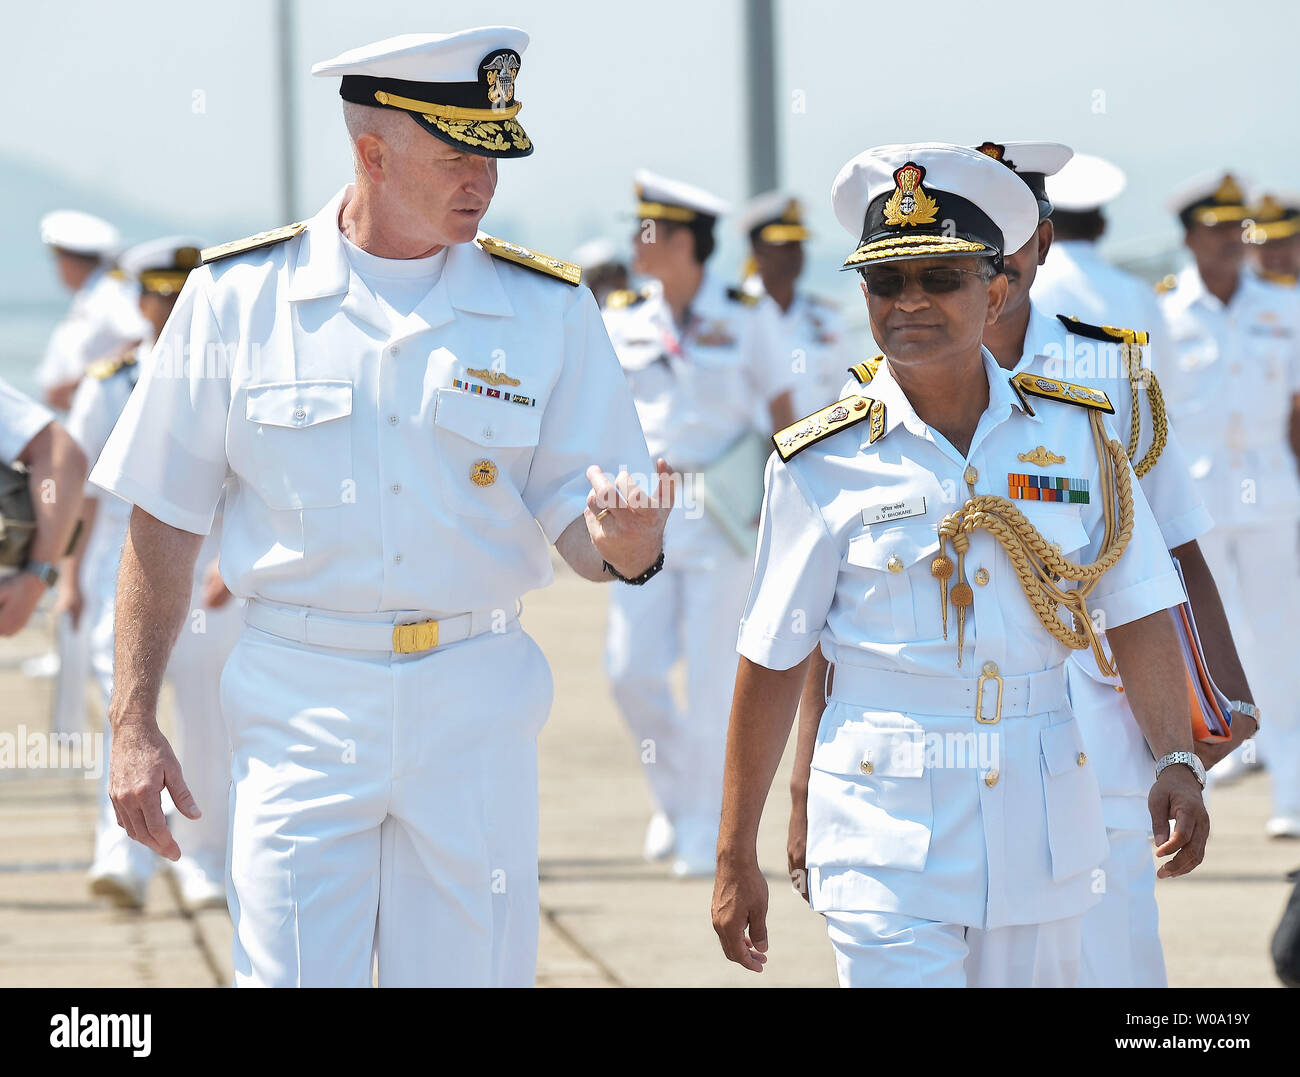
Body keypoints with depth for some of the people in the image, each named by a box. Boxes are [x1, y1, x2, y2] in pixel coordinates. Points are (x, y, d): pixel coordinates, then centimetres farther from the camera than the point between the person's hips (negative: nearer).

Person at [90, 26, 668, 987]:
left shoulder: (546, 308, 2)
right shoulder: (236, 294, -1)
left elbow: (575, 518, 0)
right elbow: (165, 521, 3)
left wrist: (624, 545, -25)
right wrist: (133, 726, -1)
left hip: (475, 703, 1)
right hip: (300, 708, -1)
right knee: (290, 976, -6)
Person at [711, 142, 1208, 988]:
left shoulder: (1078, 433, 4)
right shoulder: (823, 463, -3)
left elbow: (1139, 615, 5)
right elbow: (773, 663, 0)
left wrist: (1177, 761, -9)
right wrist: (736, 856, 0)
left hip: (1041, 813, 3)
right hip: (889, 820, -3)